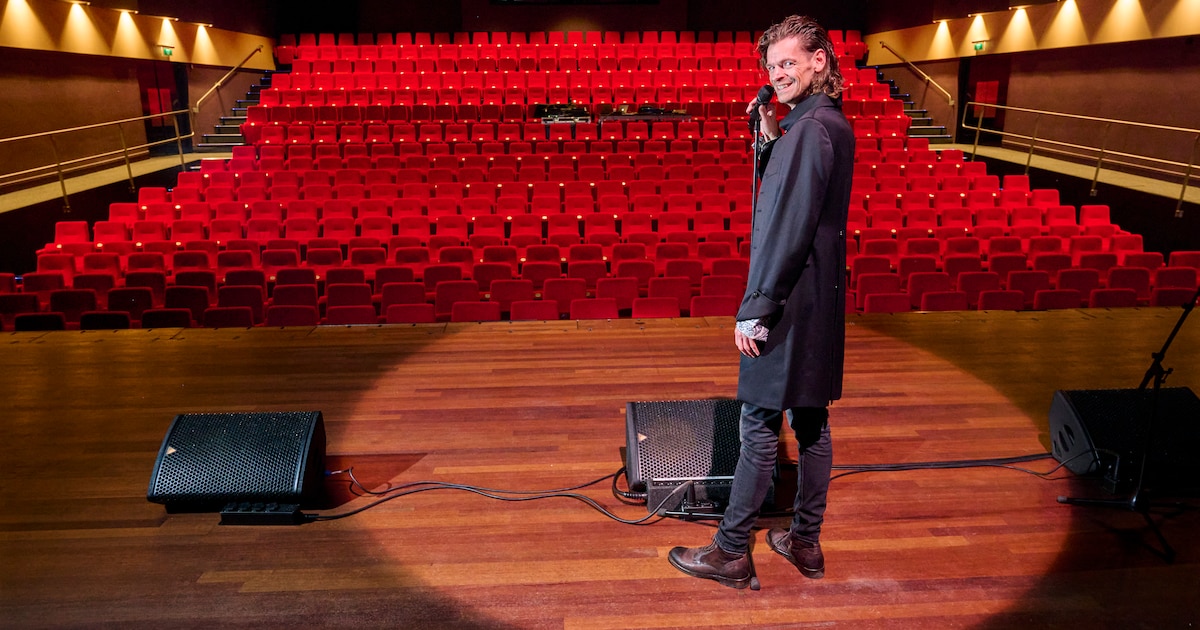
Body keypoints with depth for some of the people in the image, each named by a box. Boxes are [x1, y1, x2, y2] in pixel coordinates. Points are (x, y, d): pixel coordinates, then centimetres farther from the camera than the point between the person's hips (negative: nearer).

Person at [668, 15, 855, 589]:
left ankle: (731, 553, 11)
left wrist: (755, 310, -20)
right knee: (811, 422, 15)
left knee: (759, 428, -1)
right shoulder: (831, 123, 13)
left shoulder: (810, 128, -18)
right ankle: (806, 542, 27)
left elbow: (789, 228, -23)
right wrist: (771, 138, 7)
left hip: (790, 304, -10)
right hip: (820, 302, 10)